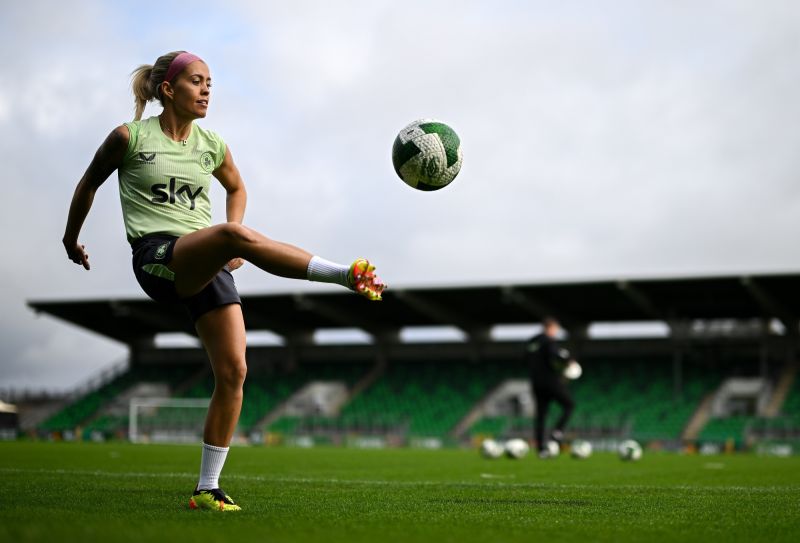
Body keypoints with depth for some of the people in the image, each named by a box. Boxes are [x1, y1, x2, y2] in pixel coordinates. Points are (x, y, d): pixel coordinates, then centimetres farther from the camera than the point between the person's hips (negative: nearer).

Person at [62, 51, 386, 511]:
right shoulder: (130, 137, 2)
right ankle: (347, 274, -42)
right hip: (157, 258, -5)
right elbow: (90, 182, 17)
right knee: (235, 234, -36)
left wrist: (231, 243, 16)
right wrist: (71, 239, 27)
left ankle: (208, 489, 2)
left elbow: (236, 188, 31)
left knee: (233, 371, -8)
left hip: (207, 264, 5)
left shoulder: (213, 145, 13)